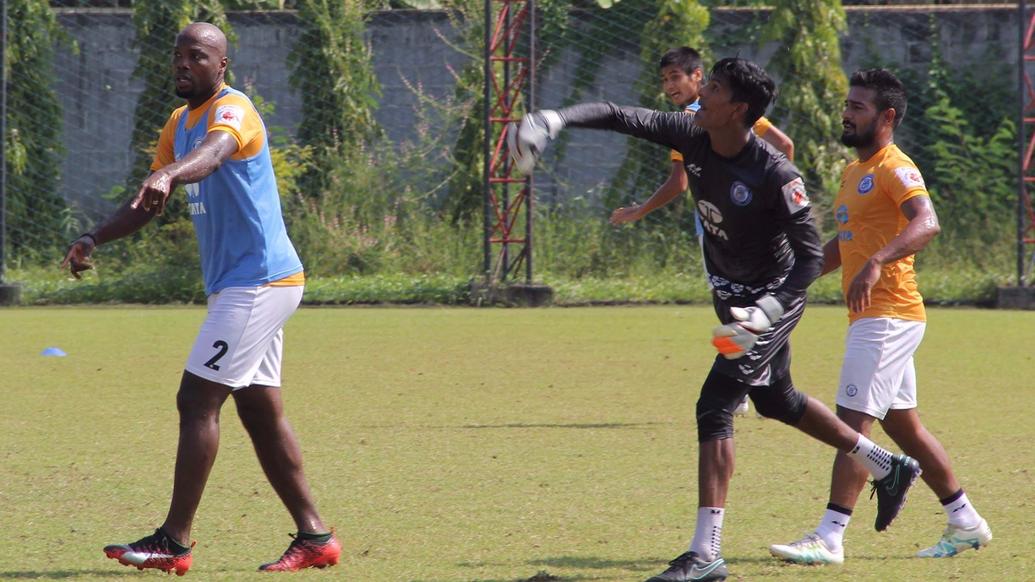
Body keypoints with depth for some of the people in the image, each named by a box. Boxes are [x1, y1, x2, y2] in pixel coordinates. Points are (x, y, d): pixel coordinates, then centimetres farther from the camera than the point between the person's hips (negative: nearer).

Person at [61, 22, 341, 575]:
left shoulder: (233, 110, -14)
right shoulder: (179, 124, 16)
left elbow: (212, 152, -38)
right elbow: (147, 201, 22)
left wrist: (167, 176, -59)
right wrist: (95, 239, 5)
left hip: (257, 280, -10)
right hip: (238, 285, 10)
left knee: (198, 399, -13)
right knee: (260, 410, 10)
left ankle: (174, 541, -12)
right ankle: (314, 536, 14)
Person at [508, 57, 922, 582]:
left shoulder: (775, 175, -28)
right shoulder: (693, 137, -10)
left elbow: (811, 256, -24)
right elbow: (622, 118, -11)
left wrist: (768, 311, -36)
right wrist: (556, 119, -27)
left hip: (774, 295, -9)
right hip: (732, 296, 9)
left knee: (714, 406, -18)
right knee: (776, 401, 24)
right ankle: (889, 468, 43)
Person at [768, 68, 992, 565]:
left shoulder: (895, 169, -12)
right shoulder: (855, 173, 19)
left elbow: (926, 223, -31)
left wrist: (876, 263, -44)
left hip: (888, 317, -10)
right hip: (874, 318, 10)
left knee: (853, 422, -13)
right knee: (903, 426, 15)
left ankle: (829, 538, -16)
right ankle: (965, 523, 24)